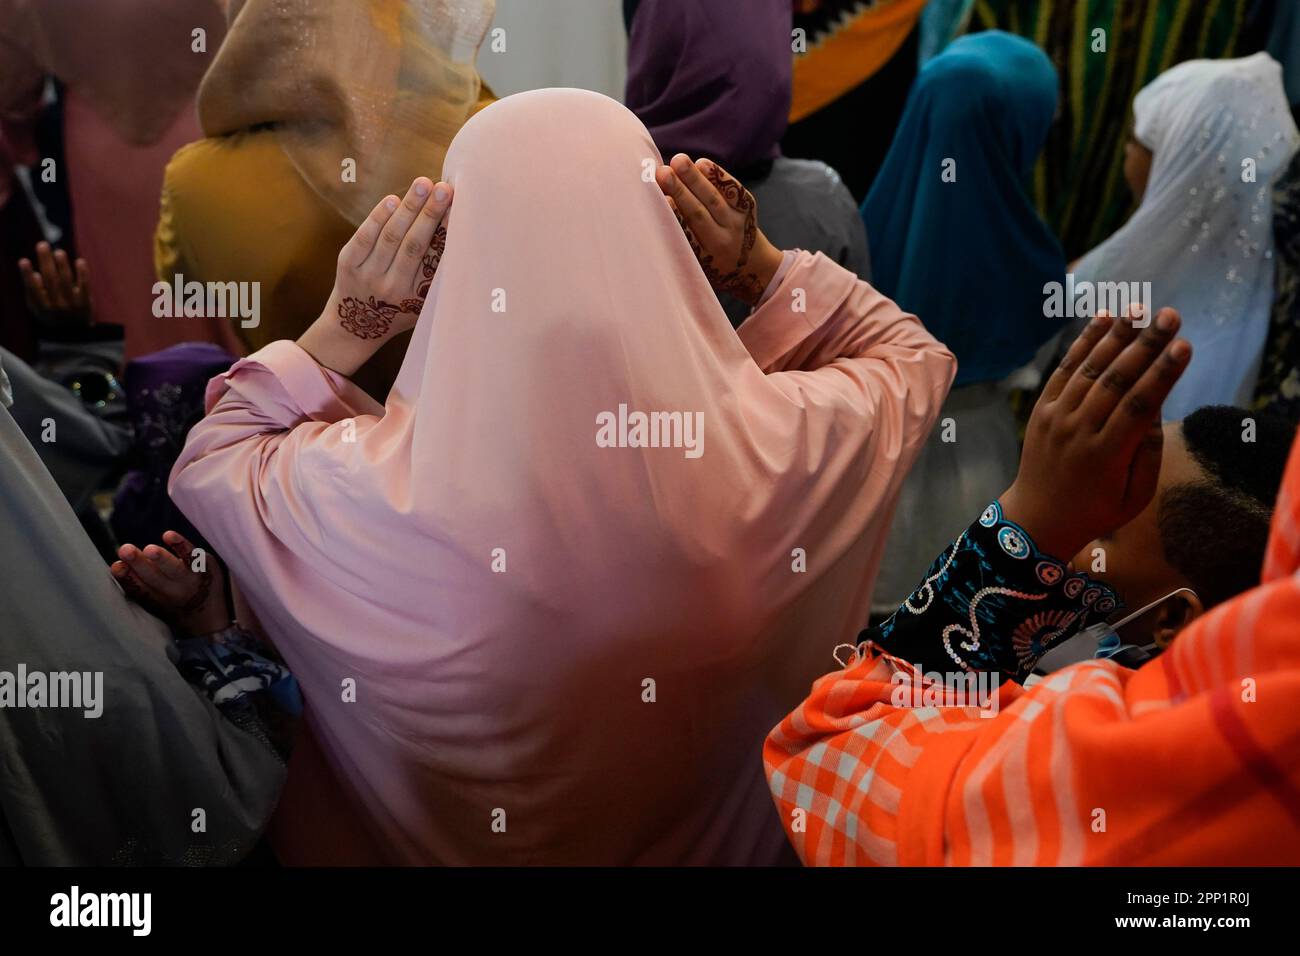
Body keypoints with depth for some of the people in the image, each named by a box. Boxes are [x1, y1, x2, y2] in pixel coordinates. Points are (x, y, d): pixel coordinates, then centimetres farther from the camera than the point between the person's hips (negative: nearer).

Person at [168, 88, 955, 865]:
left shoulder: (375, 481, -34)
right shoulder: (779, 442, -31)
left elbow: (207, 467, -10)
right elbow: (913, 359, -6)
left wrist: (346, 328, -19)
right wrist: (764, 269, -16)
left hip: (456, 842, -1)